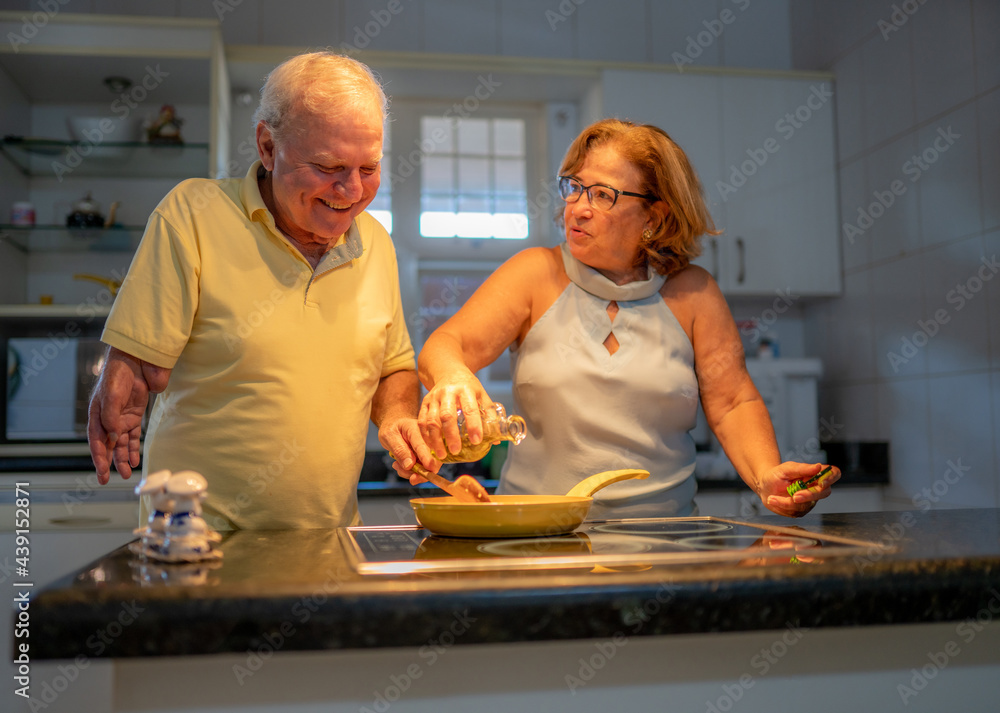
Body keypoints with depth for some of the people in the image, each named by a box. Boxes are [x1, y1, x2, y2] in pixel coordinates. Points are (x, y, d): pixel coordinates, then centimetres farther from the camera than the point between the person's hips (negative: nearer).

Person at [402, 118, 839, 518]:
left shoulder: (692, 292, 6)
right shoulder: (536, 273, 4)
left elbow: (733, 402, 6)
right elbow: (446, 345, -6)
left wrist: (766, 477, -12)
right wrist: (452, 375, -29)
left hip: (663, 536, -1)